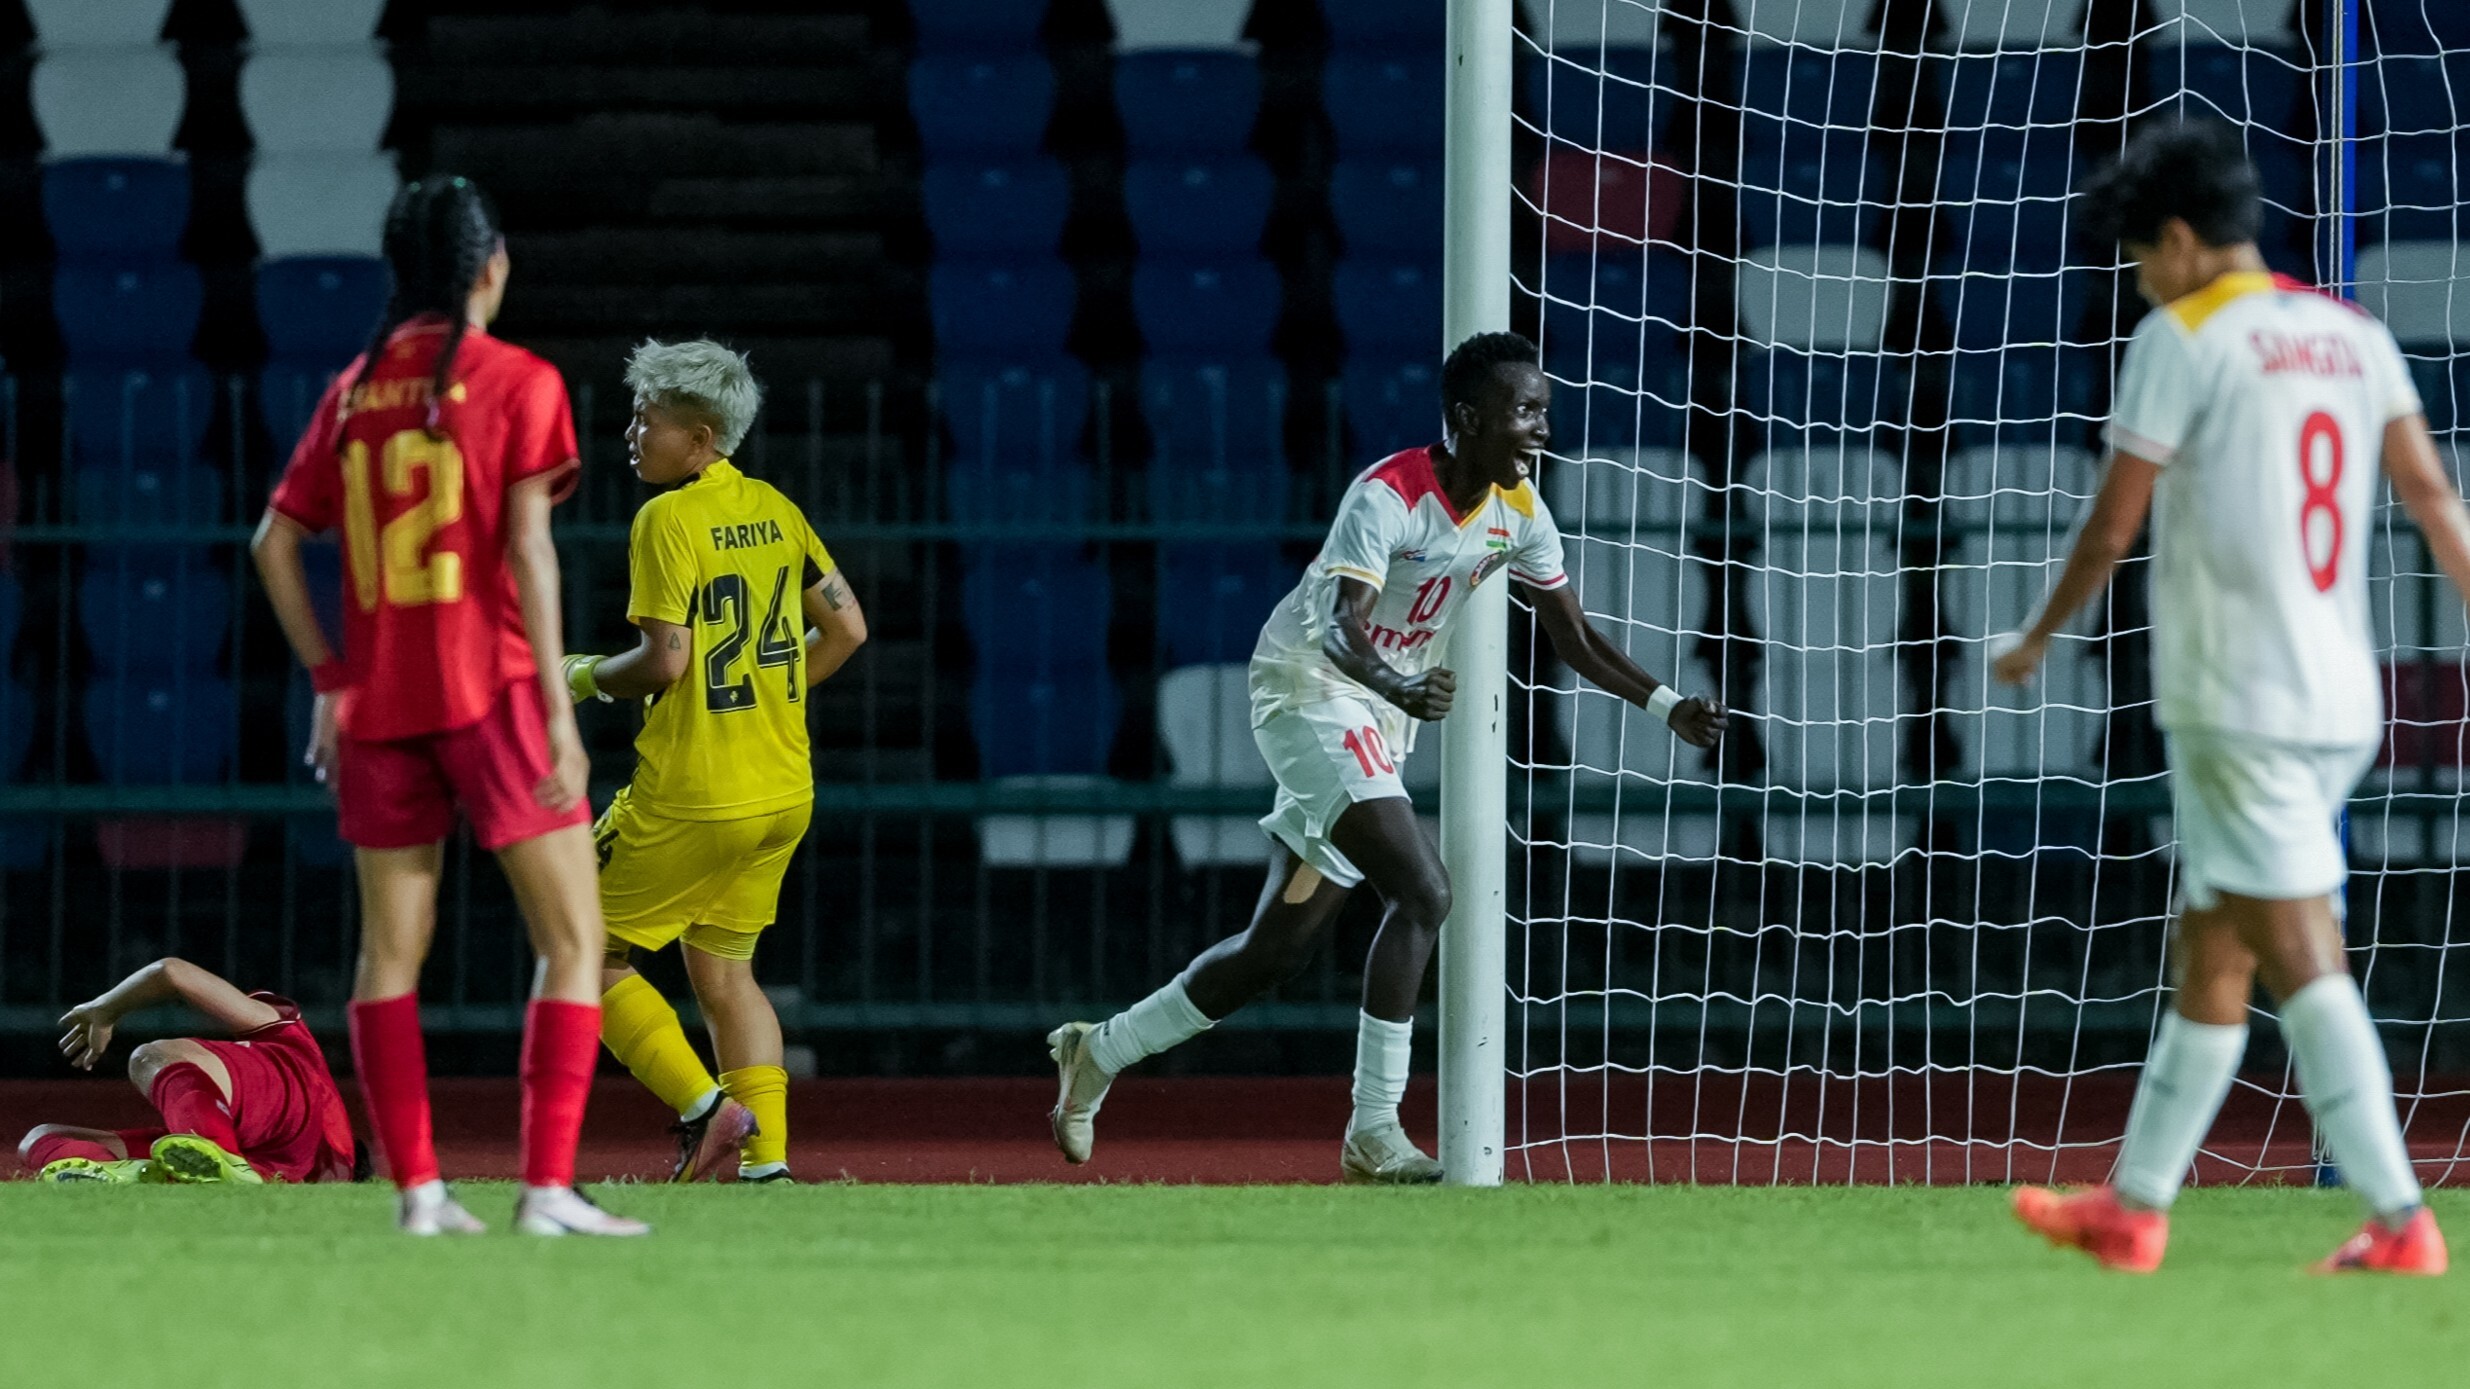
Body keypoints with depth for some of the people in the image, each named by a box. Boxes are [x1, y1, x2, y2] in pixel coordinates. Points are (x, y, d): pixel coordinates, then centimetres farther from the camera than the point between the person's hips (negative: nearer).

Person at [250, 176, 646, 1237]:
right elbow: (525, 545, -11)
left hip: (377, 700, 5)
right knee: (573, 940, -1)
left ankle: (415, 1187, 6)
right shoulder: (517, 382, -4)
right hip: (488, 684, -5)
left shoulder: (354, 390, 10)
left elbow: (274, 542, 9)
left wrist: (330, 682, 14)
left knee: (392, 946, 11)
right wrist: (558, 710, -11)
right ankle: (547, 1186, -11)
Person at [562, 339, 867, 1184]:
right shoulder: (774, 512, 9)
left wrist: (590, 678, -2)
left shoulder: (668, 520, -14)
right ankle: (768, 1162, 10)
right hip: (783, 791, 8)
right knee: (723, 971, 18)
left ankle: (705, 1107, -9)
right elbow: (847, 628, 11)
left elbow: (666, 659, -20)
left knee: (593, 958, 5)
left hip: (692, 797, -8)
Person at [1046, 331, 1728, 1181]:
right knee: (1422, 890, -22)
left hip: (1377, 723, 8)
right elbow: (1345, 627, -36)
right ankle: (1373, 1136, -18)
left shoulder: (1518, 511, 0)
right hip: (1310, 690, -8)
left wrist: (1668, 707, -2)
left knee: (1281, 947, 9)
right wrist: (1399, 687, -56)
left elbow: (1575, 640, 9)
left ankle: (1099, 1053, 26)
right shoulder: (1387, 496, -24)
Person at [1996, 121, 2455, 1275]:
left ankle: (2400, 1223, -15)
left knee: (2301, 962, -9)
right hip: (2339, 703, 8)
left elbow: (2113, 523, -4)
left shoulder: (2184, 338, -7)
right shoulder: (2354, 337, 12)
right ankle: (2134, 1208, 22)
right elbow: (2432, 496, 5)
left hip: (2237, 704, -8)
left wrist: (2038, 638, 10)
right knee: (2210, 955, 15)